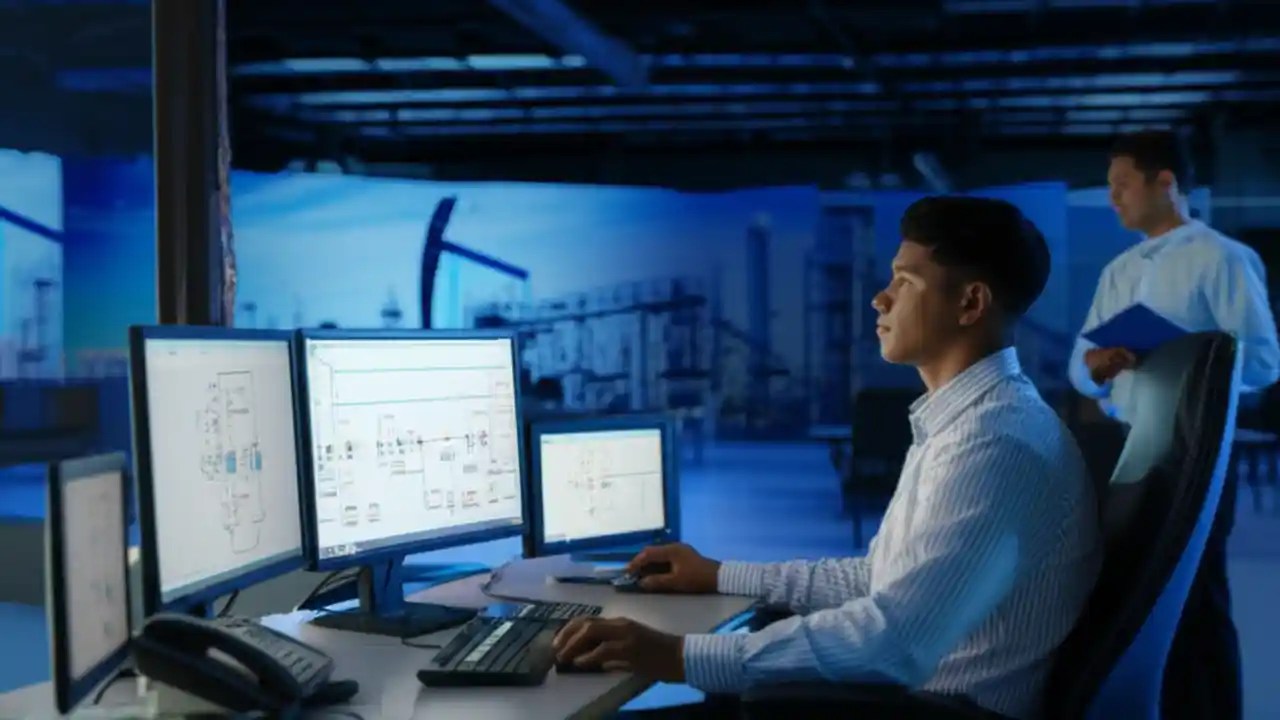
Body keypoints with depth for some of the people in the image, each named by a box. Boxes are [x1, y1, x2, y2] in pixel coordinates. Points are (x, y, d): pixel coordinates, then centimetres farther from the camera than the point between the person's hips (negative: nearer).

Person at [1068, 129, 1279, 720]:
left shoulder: (1221, 260, -7)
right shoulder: (1118, 271, 16)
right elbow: (1080, 365, 13)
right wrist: (1093, 365, -11)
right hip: (1118, 448, 7)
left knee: (1194, 606, 0)